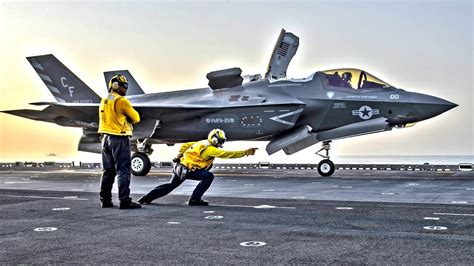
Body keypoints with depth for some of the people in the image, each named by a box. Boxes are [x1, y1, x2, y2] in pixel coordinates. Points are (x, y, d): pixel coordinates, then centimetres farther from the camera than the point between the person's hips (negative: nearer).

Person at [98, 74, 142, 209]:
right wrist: (128, 120, 13)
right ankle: (125, 200, -10)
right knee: (123, 170, -7)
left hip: (106, 138, 8)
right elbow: (136, 118, -6)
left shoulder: (104, 101, 13)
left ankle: (105, 200, 16)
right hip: (119, 139, -8)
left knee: (108, 170, 13)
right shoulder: (121, 101, -12)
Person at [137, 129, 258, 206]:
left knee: (171, 185, 25)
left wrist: (179, 155, 20)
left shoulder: (202, 143, 11)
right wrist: (246, 152, -24)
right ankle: (194, 199, -11)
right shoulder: (210, 149, -17)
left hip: (180, 167, 10)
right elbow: (226, 154, -23)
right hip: (186, 170, -10)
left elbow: (185, 145, 18)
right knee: (209, 176, -17)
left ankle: (146, 198, 29)